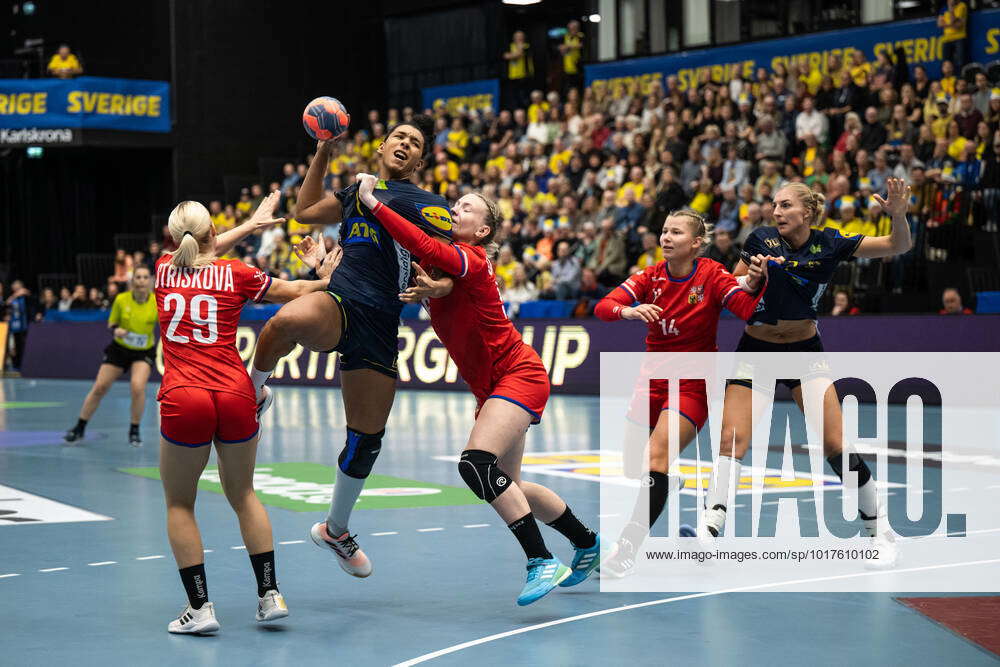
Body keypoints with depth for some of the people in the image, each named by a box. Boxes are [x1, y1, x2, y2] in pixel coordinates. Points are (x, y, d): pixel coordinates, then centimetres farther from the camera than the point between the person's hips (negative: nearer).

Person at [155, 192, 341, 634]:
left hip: (183, 399, -1)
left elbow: (198, 255, 30)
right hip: (235, 395, 1)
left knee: (179, 504, 12)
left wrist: (252, 223, 41)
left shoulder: (165, 268, 8)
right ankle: (270, 595, 17)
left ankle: (199, 607, 7)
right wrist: (324, 275, 36)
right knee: (242, 494, 19)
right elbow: (297, 292, 16)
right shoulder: (236, 274, 3)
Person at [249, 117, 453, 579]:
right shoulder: (358, 192, 22)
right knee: (286, 321, -39)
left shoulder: (424, 204, 9)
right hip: (337, 302, 1)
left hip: (380, 324, -1)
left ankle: (335, 528, 27)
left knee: (366, 438, 5)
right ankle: (253, 390, -11)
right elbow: (305, 212, 36)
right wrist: (322, 154, 31)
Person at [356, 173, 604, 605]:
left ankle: (543, 563, -22)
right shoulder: (446, 264, 9)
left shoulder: (470, 259, -17)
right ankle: (588, 542, 34)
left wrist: (372, 202, -35)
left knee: (477, 463, -26)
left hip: (519, 375, -10)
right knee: (506, 485, 15)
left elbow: (425, 248, -35)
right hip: (491, 386, 10)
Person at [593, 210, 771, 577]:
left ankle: (628, 550, -22)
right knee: (632, 460, 8)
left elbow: (750, 312, -21)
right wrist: (629, 311, -33)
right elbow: (603, 306, -13)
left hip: (694, 382, -5)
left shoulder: (712, 276, -10)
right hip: (654, 377, 5)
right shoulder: (652, 276, -2)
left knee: (657, 456, -20)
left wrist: (754, 286, -40)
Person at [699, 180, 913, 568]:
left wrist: (898, 213, -28)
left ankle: (880, 532, 6)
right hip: (755, 350, 0)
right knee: (732, 441, -14)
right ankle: (708, 532, -12)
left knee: (835, 446, -7)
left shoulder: (829, 244, -9)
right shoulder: (761, 241, -9)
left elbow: (898, 247, -8)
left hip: (805, 350, 0)